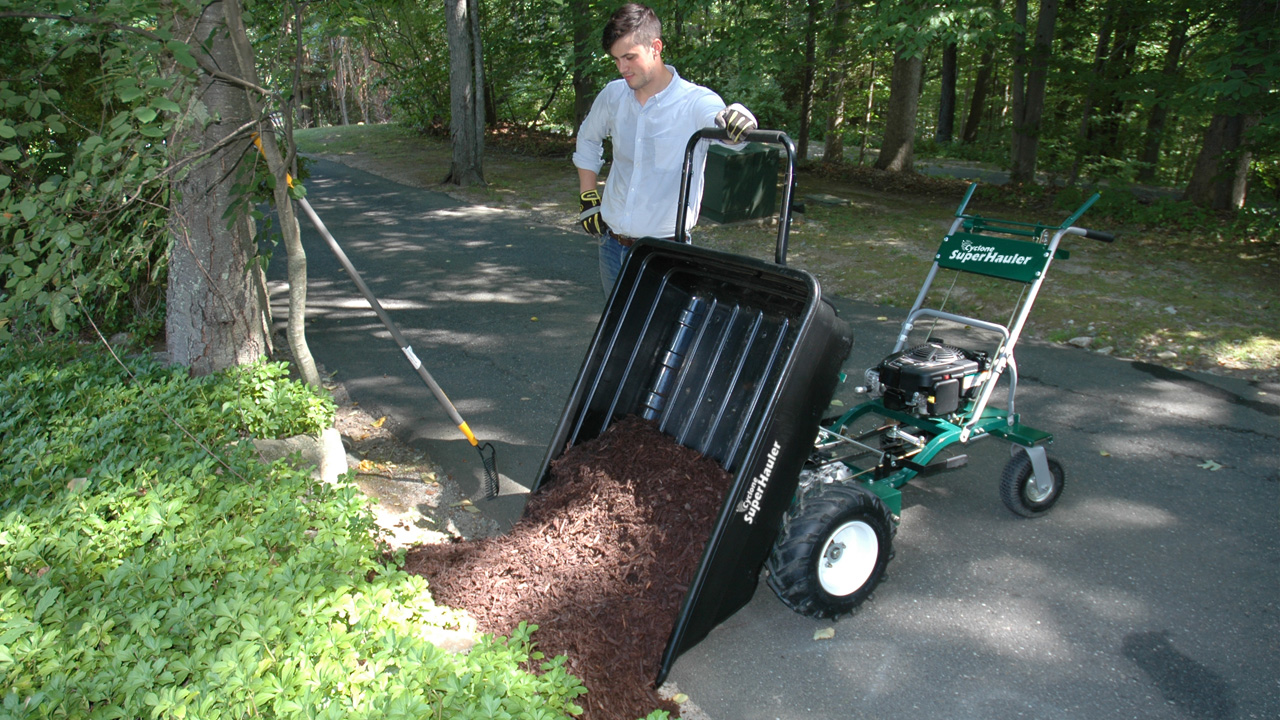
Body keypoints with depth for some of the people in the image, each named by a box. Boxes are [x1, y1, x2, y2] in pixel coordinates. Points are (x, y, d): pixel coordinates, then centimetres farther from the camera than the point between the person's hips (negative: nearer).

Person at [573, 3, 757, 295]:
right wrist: (588, 198, 13)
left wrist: (738, 118, -59)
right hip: (612, 245, 5)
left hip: (665, 250, -4)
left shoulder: (697, 102, -13)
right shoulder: (613, 94, 1)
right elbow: (587, 139, 19)